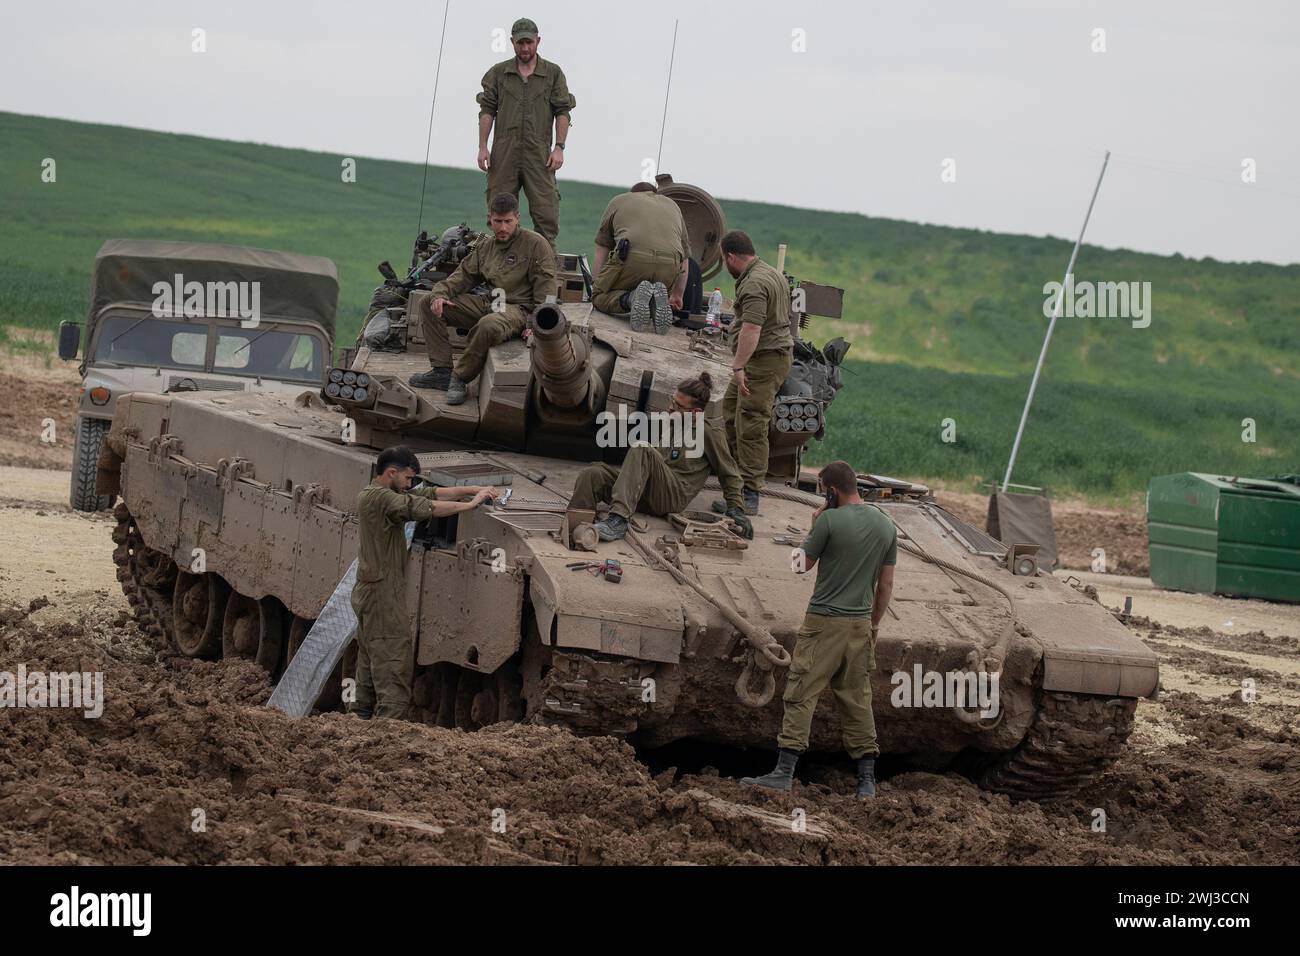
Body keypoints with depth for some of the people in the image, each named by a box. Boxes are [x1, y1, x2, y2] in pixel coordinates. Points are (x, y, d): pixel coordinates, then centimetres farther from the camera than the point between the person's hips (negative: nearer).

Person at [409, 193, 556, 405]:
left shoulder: (535, 244, -3)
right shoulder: (485, 247, 16)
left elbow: (545, 290, -8)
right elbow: (463, 275, 17)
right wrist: (440, 294, -4)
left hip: (518, 307, -7)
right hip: (486, 303, 7)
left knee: (488, 325, -42)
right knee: (429, 304, 0)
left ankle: (460, 379, -22)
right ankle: (441, 370, -7)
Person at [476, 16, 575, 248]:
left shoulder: (553, 73, 8)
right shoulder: (498, 73, 11)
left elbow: (562, 113, 5)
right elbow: (487, 111, 9)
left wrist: (559, 148, -6)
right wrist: (483, 147, -1)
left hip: (539, 155, -1)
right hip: (504, 153, 1)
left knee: (546, 215, -8)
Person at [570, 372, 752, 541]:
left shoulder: (710, 432, 8)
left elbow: (728, 474, 10)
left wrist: (736, 508, 1)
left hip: (674, 496, -7)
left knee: (642, 450, -34)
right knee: (590, 475, -17)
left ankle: (618, 521, -48)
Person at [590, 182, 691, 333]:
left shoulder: (618, 201, 29)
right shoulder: (673, 205, 36)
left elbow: (601, 249, 28)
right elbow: (684, 259, 38)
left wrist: (598, 285, 38)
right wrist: (677, 296, 49)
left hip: (632, 258, -3)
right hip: (670, 265, 3)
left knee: (599, 297, 13)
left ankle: (631, 298, -19)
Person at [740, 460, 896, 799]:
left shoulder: (830, 520, -12)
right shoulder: (886, 526, 6)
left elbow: (805, 564, 0)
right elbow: (886, 585, 10)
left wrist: (814, 527, 10)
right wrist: (874, 624, 19)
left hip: (824, 622, -6)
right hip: (860, 625, 6)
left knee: (801, 695, -3)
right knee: (857, 700, 11)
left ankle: (784, 772, -7)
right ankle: (867, 779, 10)